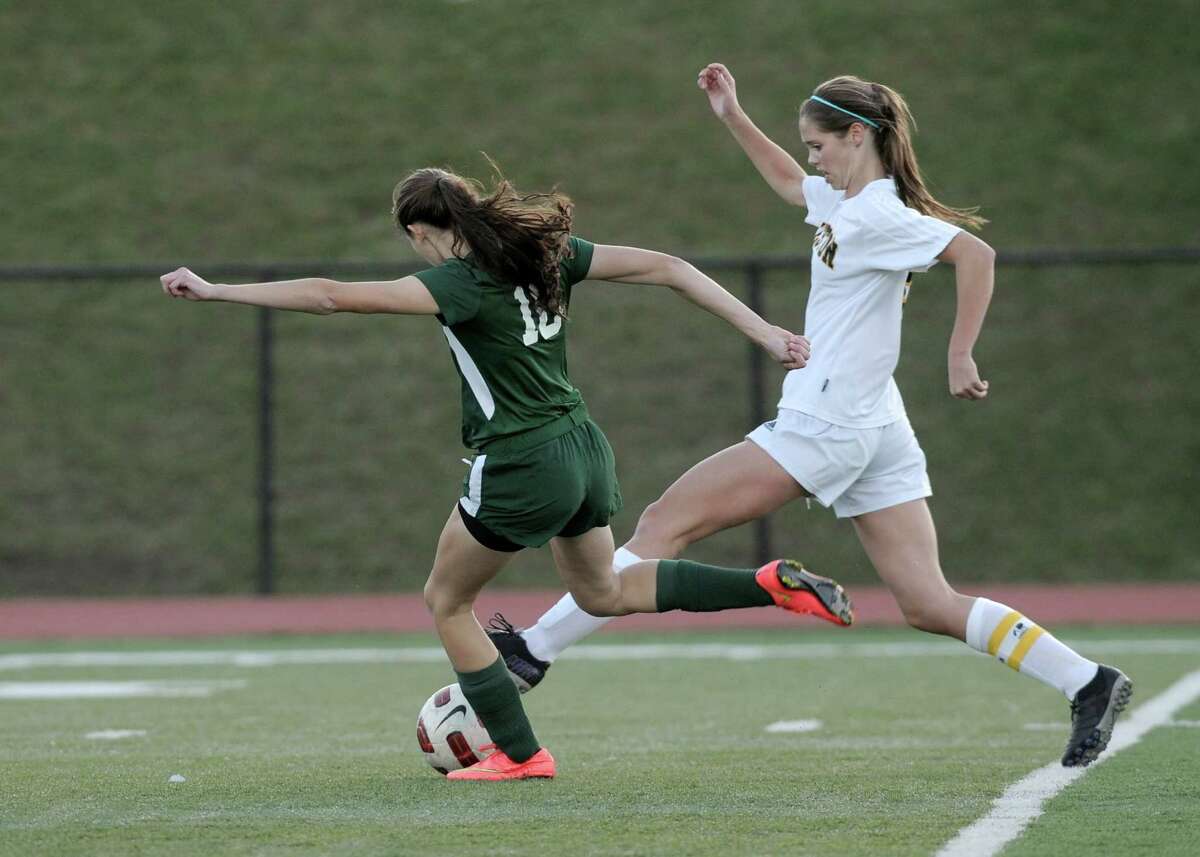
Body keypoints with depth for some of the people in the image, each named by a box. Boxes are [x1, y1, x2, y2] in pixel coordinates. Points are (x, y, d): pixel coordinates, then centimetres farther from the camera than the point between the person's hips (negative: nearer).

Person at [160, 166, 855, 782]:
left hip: (520, 470, -8)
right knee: (604, 593, 28)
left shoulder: (461, 284, -18)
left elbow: (331, 296, -26)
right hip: (585, 449, 8)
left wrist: (215, 291, -23)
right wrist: (764, 332, 3)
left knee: (447, 601, 14)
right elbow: (666, 268, 1)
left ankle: (521, 755, 14)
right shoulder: (548, 253, 2)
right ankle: (773, 583, 16)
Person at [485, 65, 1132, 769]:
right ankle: (1088, 683, -6)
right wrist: (733, 117, 33)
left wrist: (960, 357, -22)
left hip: (824, 426, -10)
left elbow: (976, 254, -24)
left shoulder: (878, 216, -13)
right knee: (930, 606, 2)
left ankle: (533, 651, 1)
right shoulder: (842, 202, 14)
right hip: (876, 431, 10)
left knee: (667, 522, -2)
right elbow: (791, 183, 37)